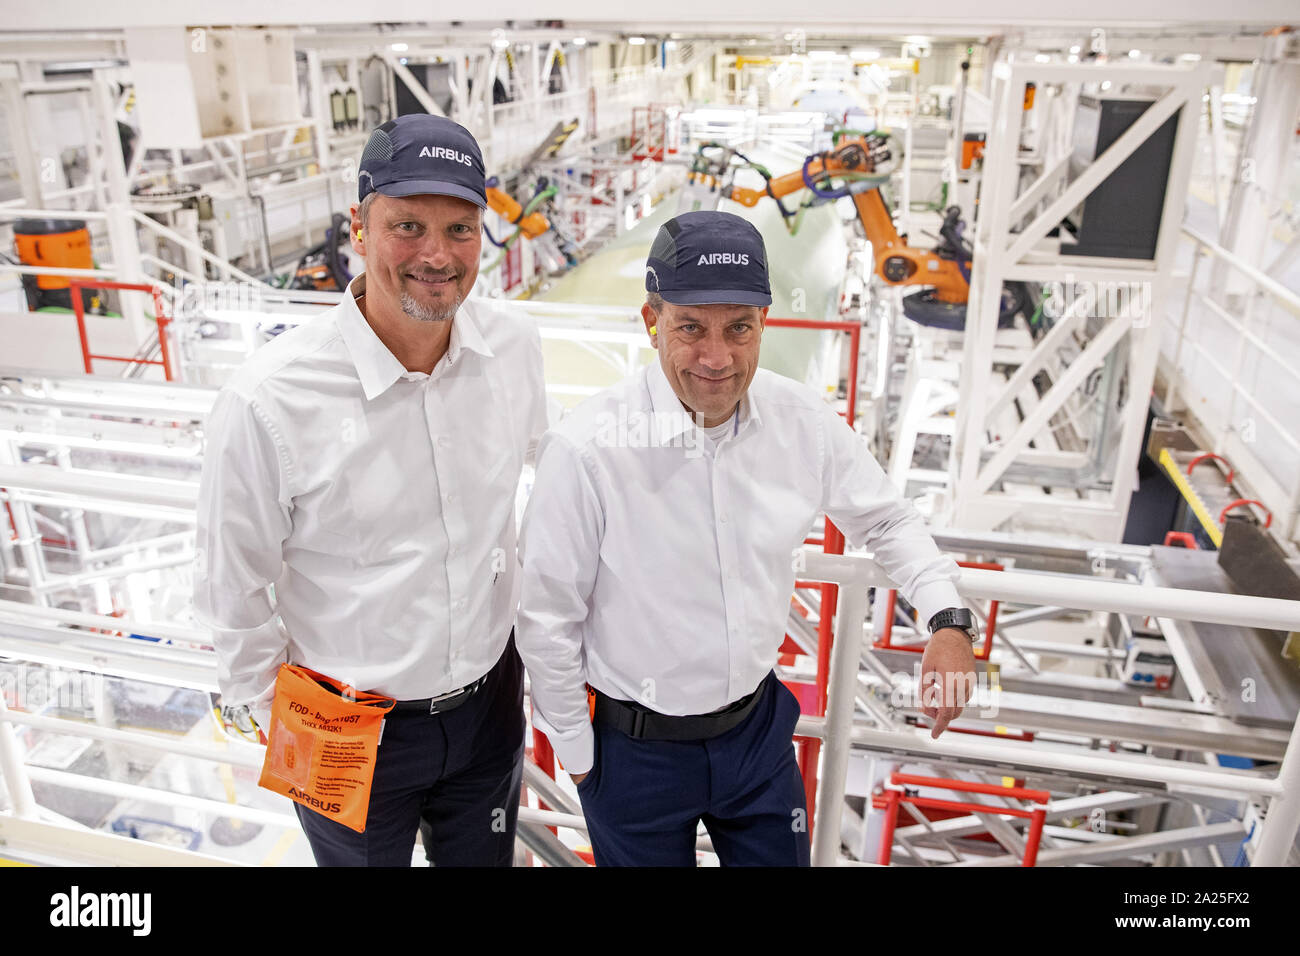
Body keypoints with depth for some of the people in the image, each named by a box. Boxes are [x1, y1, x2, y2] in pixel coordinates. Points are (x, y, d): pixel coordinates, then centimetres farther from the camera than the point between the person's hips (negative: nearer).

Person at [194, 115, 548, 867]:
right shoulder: (269, 402, -25)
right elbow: (234, 591, -12)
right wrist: (283, 720, -3)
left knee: (482, 858, 27)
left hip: (490, 698, 4)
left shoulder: (514, 347, -12)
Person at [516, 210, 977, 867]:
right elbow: (547, 619, -15)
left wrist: (947, 618, -8)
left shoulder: (804, 421, -13)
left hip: (759, 728, 4)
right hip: (635, 750, -3)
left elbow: (885, 520, 6)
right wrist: (577, 755, -5)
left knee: (779, 857, 22)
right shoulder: (585, 449, -26)